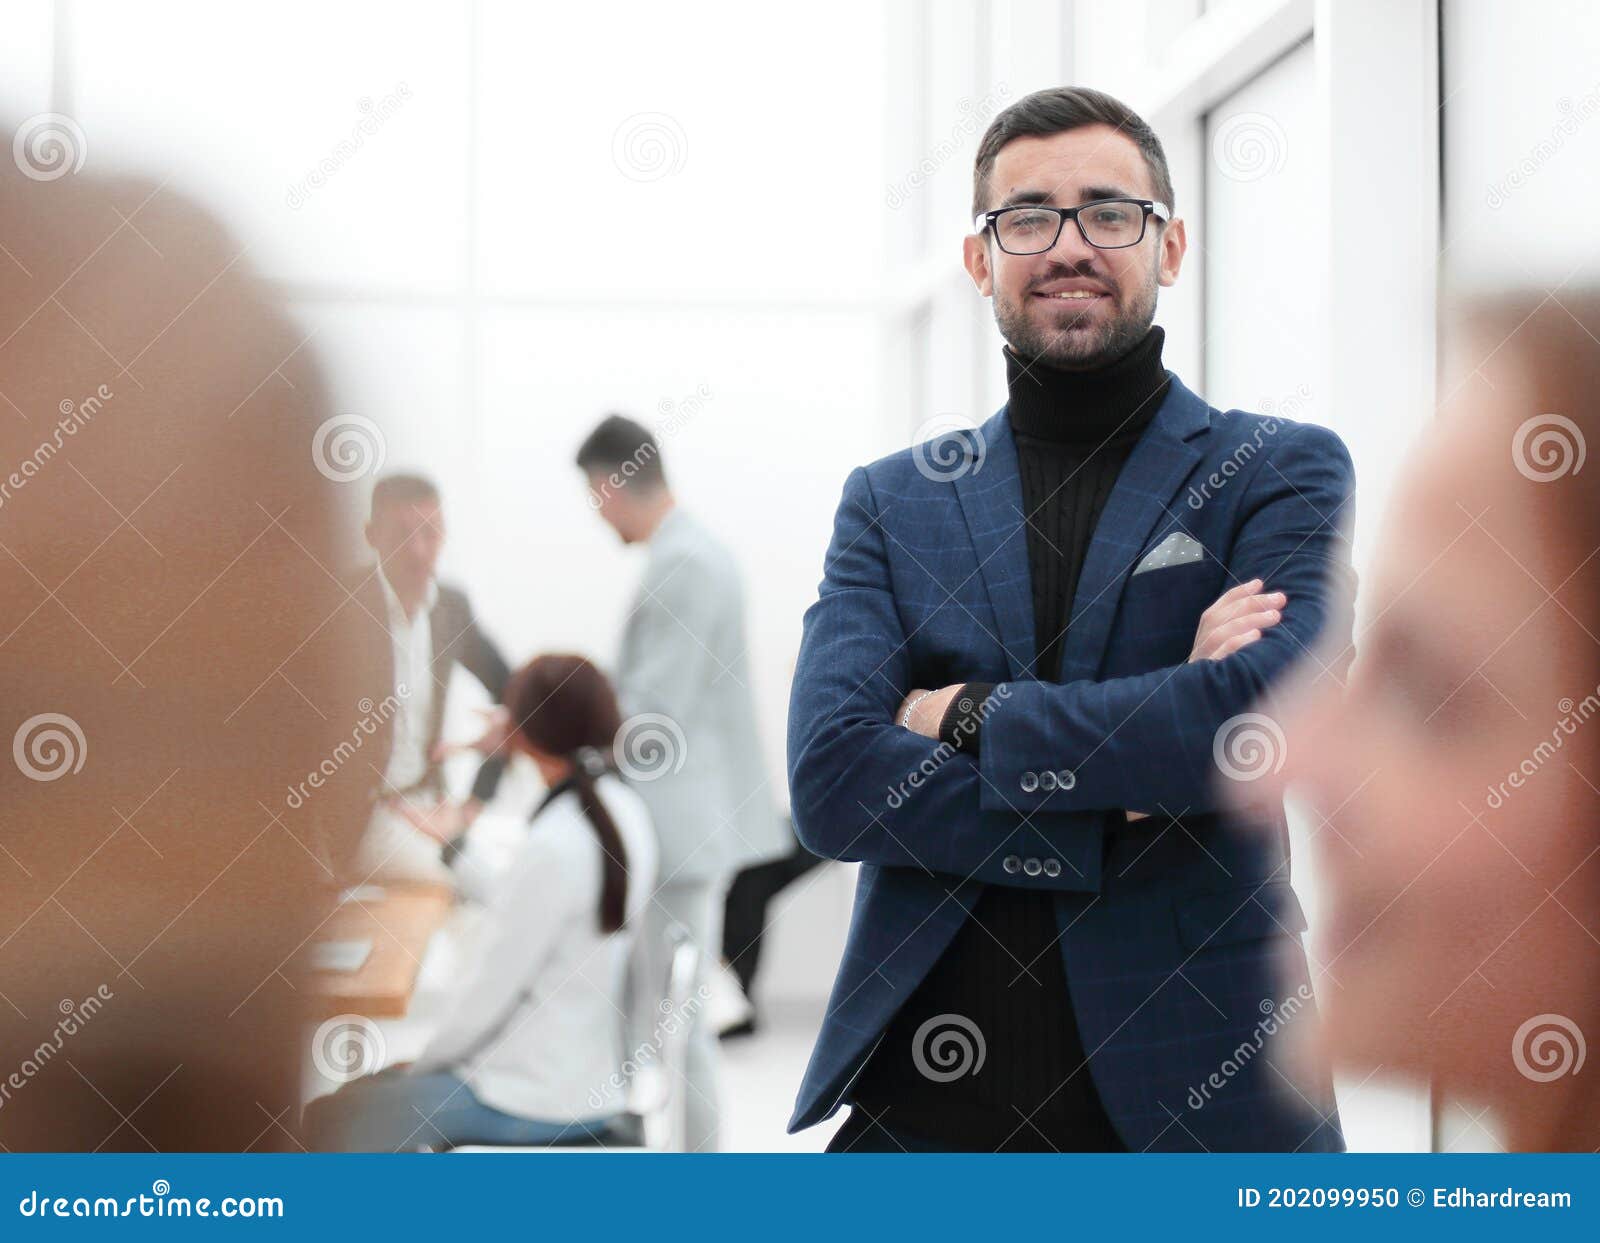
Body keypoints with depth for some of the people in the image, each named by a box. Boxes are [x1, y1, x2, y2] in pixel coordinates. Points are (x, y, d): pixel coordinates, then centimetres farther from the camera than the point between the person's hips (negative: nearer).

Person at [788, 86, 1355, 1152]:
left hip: (1195, 1098, -1)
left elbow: (1273, 707, -16)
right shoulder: (891, 503, 9)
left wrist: (971, 715, -8)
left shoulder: (1283, 471, 3)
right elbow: (830, 779, -5)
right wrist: (1125, 798, -14)